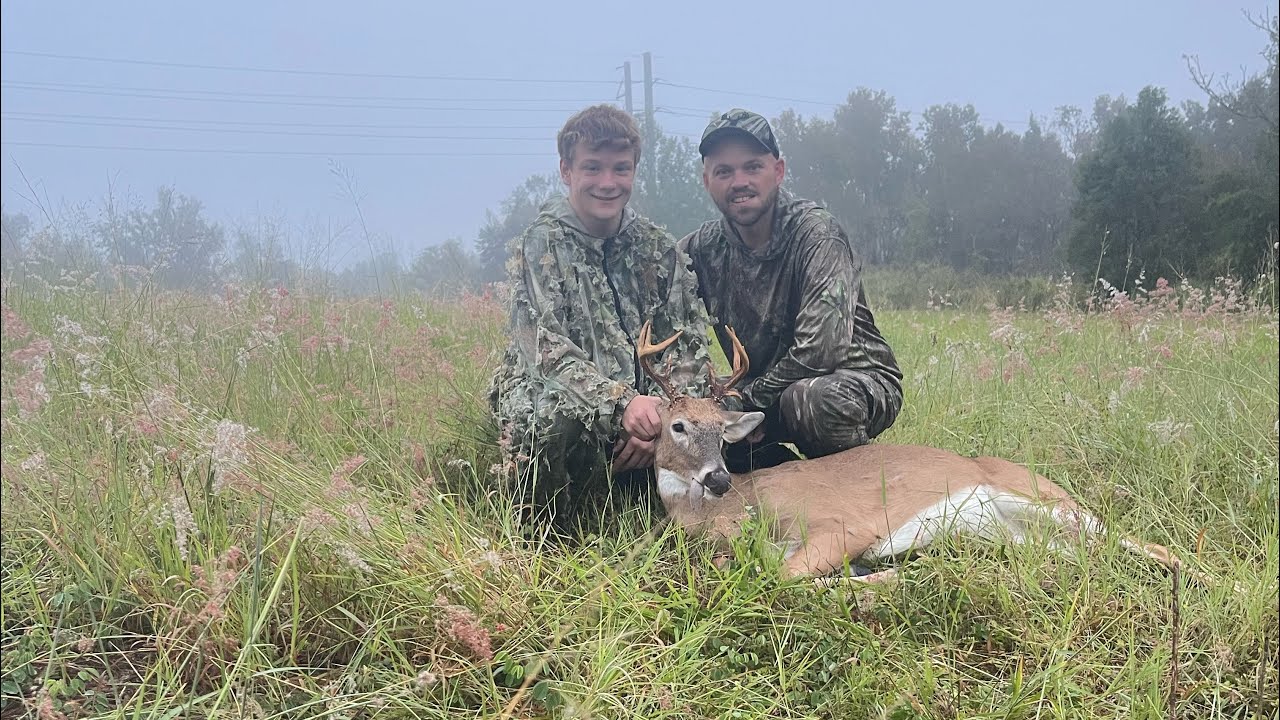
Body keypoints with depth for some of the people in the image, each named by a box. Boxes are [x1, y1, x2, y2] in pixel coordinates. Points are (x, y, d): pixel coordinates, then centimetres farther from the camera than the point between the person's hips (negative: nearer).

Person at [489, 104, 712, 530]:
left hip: (643, 405, 5)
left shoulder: (659, 249, 7)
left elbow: (690, 344, 0)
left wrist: (663, 413, -19)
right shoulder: (540, 245, -6)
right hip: (549, 399, -5)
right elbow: (545, 350, -18)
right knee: (563, 415, -38)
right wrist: (621, 402, -32)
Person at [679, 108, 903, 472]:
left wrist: (745, 397, -19)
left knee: (816, 396, -38)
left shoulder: (817, 234, -19)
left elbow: (819, 350, -29)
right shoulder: (701, 249, -2)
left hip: (855, 381, -5)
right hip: (761, 396, 6)